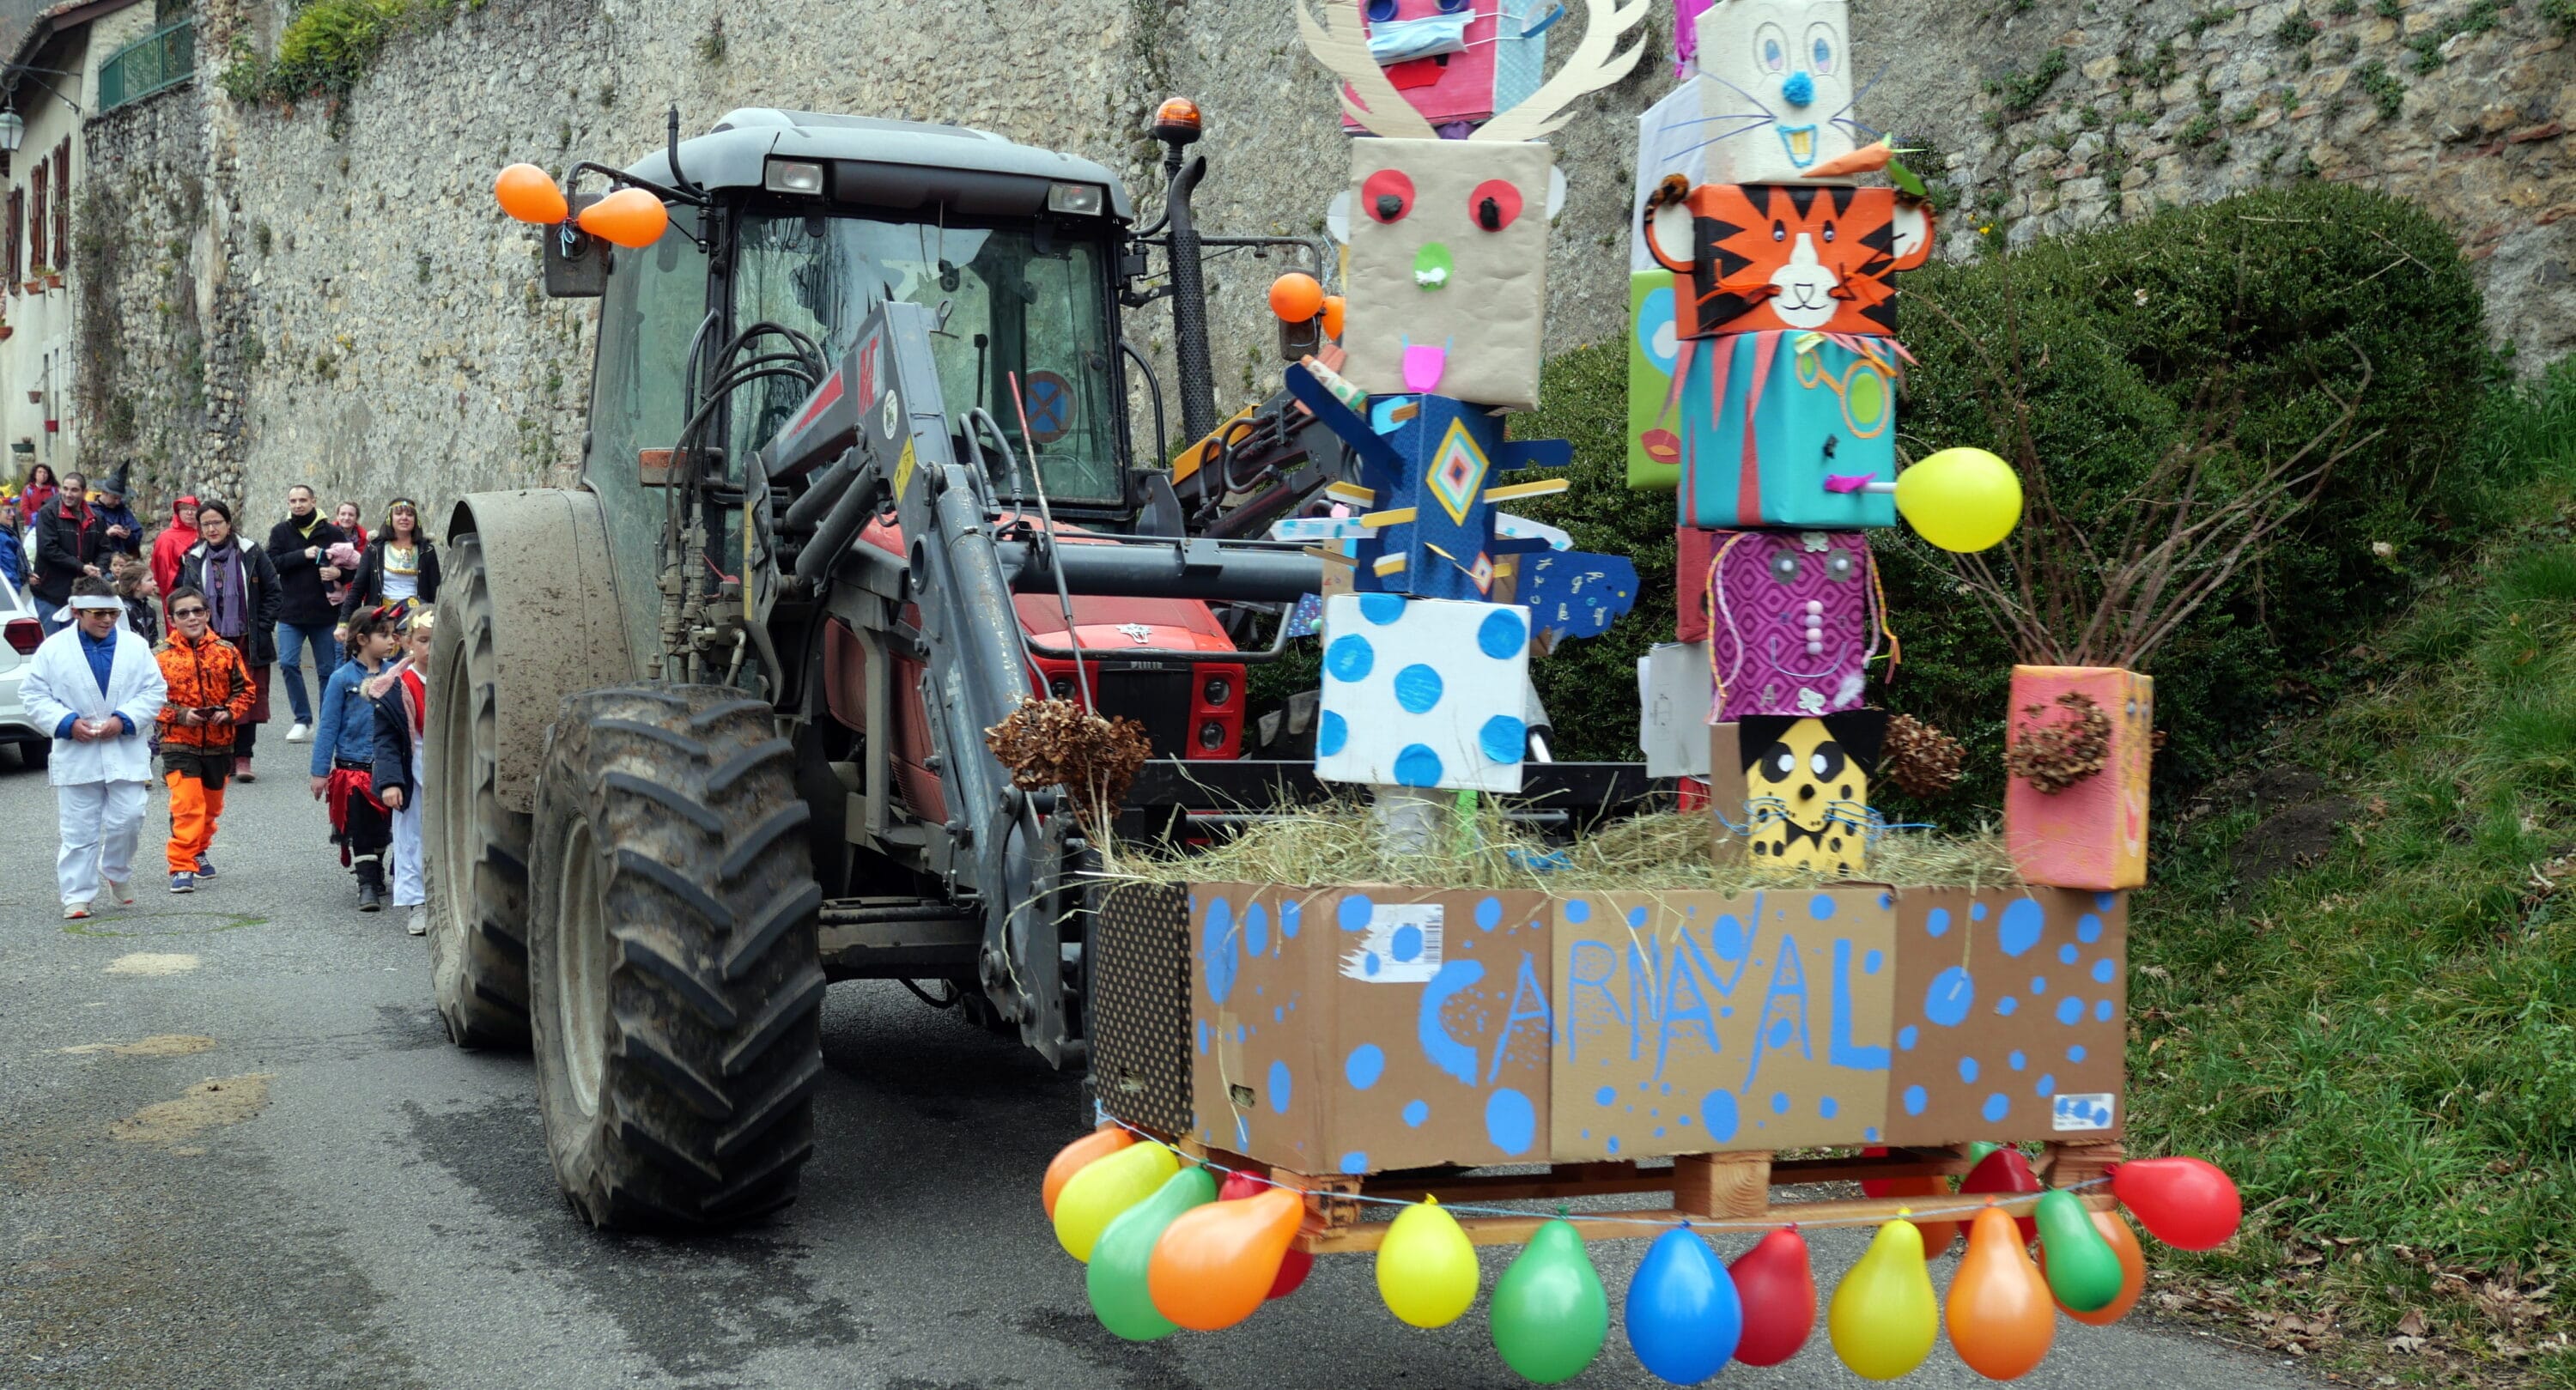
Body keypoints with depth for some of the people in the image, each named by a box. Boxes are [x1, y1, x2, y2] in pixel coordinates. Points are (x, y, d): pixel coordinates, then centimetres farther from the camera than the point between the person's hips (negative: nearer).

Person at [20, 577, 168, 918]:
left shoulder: (135, 646, 4)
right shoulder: (53, 649, 0)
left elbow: (155, 691, 3)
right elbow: (33, 694, 1)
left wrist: (124, 719, -11)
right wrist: (67, 722, -13)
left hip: (125, 753, 1)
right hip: (76, 756, -1)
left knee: (127, 820, -3)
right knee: (78, 830, 2)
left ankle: (116, 872, 25)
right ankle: (77, 895, 9)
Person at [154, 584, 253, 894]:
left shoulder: (226, 651, 0)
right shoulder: (162, 656, -6)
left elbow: (244, 689, 6)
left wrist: (230, 712, -11)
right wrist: (180, 715, -18)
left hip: (219, 743, 3)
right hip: (179, 744, -3)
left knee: (212, 805, 18)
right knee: (186, 805, -15)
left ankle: (200, 850, 42)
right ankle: (181, 867, -9)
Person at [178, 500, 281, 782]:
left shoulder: (251, 554, 2)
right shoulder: (194, 560, 8)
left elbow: (272, 592, 5)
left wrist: (262, 629, -2)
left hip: (248, 642, -2)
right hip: (211, 643, 2)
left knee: (249, 699, -4)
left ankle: (242, 758, 2)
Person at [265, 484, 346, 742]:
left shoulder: (332, 533, 3)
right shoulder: (280, 532, 5)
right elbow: (272, 563, -8)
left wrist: (337, 572, -15)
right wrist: (303, 555, -19)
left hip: (324, 614, 0)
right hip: (290, 613, 1)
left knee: (327, 669, 5)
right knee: (288, 663, -10)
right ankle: (303, 720, 2)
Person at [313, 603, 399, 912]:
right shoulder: (343, 679, -7)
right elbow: (328, 727, -4)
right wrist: (320, 771, -5)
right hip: (353, 768, -3)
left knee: (382, 828, 14)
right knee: (361, 830, -1)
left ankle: (375, 875, 32)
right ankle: (367, 884, 4)